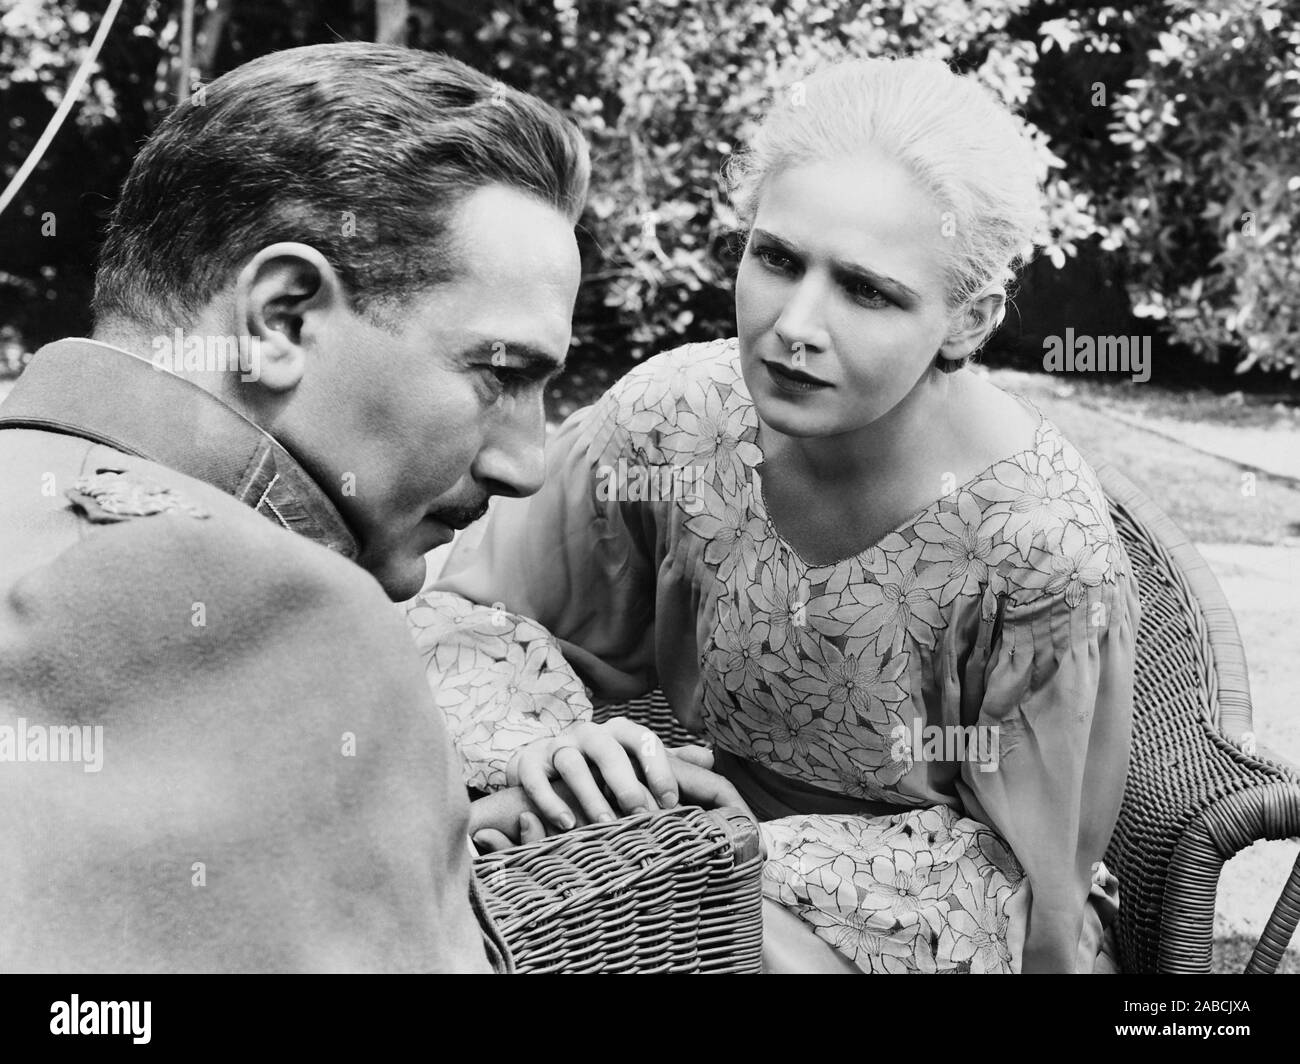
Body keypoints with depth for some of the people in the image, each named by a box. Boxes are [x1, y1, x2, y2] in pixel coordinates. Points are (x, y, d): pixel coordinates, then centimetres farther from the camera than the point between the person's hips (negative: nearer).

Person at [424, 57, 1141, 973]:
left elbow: (1035, 871, -13)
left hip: (942, 904, -2)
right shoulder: (670, 418, -18)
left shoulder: (1042, 547, -26)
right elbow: (453, 619, -8)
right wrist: (530, 743, -27)